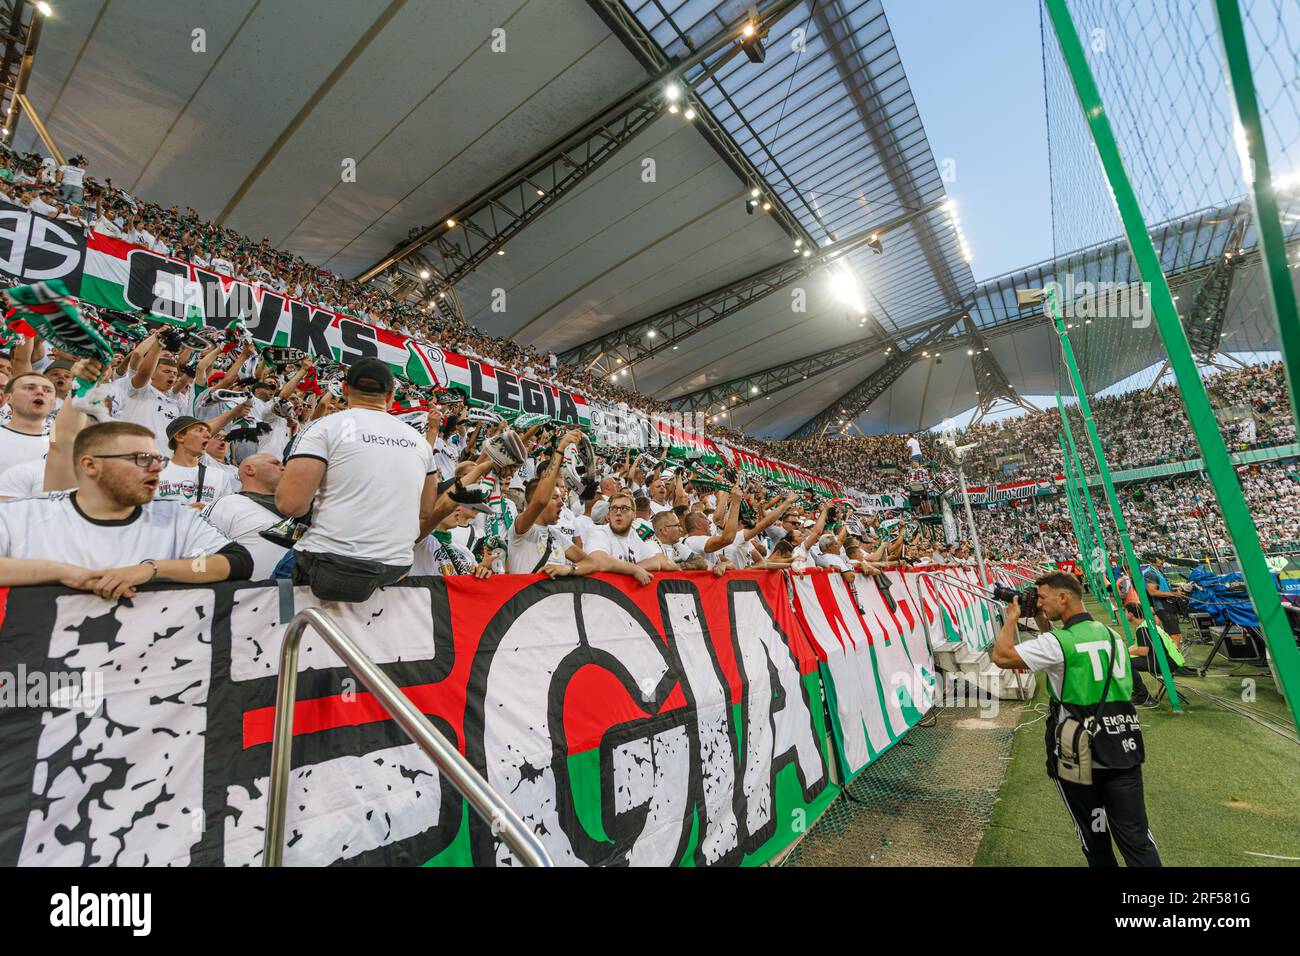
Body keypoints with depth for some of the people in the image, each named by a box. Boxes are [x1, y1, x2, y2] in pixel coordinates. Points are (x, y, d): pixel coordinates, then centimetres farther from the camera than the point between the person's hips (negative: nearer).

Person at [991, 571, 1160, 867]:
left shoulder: (1058, 642, -19)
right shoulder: (1111, 634, 7)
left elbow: (1001, 656, -16)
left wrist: (1012, 618, -4)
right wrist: (1042, 622, 16)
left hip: (1079, 753, -6)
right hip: (1124, 749, 6)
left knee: (1094, 835, 13)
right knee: (1136, 836, 10)